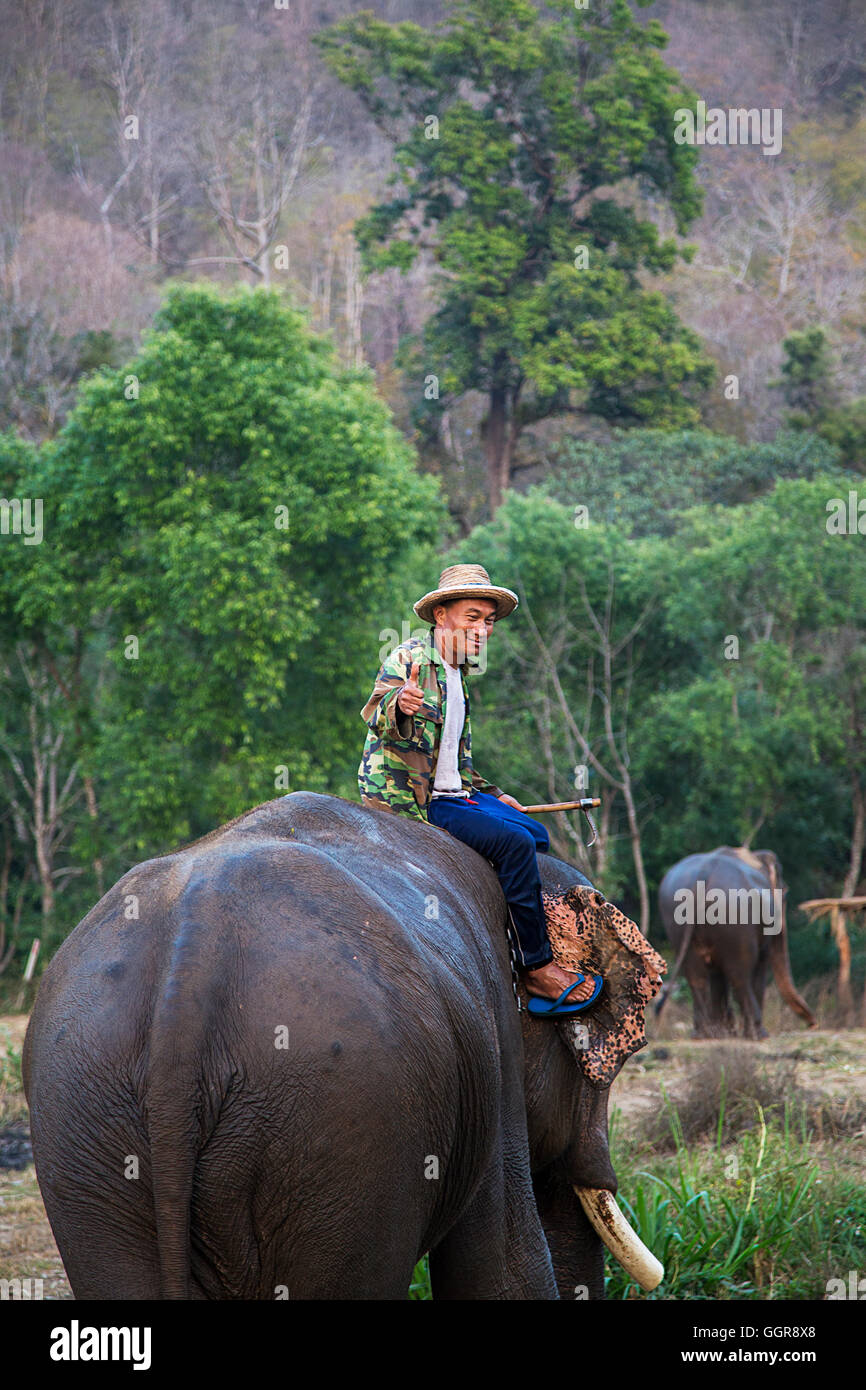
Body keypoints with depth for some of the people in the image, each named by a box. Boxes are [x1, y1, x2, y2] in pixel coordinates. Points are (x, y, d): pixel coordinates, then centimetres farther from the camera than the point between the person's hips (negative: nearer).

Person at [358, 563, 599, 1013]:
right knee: (515, 842, -21)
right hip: (408, 800, -10)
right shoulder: (408, 659, -12)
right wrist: (399, 706, -53)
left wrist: (492, 794, 20)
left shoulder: (459, 673, 17)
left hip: (451, 791, 10)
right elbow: (376, 716, -31)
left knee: (537, 836, 6)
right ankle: (537, 968, -16)